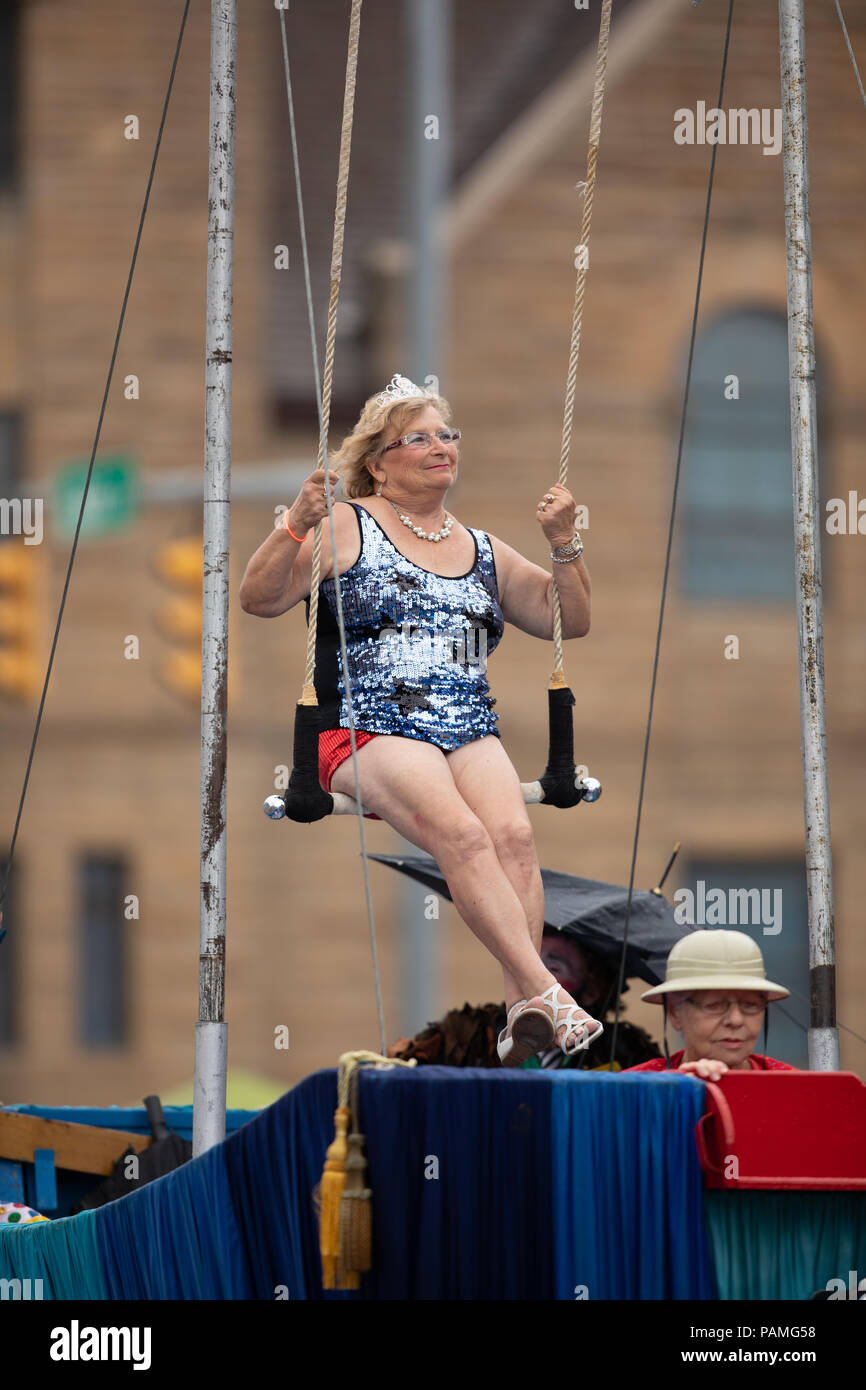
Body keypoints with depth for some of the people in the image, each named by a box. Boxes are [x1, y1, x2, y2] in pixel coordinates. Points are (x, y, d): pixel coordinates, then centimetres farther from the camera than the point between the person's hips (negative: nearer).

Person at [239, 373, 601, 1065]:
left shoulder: (482, 550, 24)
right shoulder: (346, 528, 8)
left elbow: (571, 620, 25)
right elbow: (259, 599, -2)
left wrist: (564, 544, 9)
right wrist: (296, 528, -18)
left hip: (471, 731, 4)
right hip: (368, 729, -4)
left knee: (513, 833, -29)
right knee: (462, 833, -33)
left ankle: (522, 1010, -37)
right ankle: (544, 992, -41)